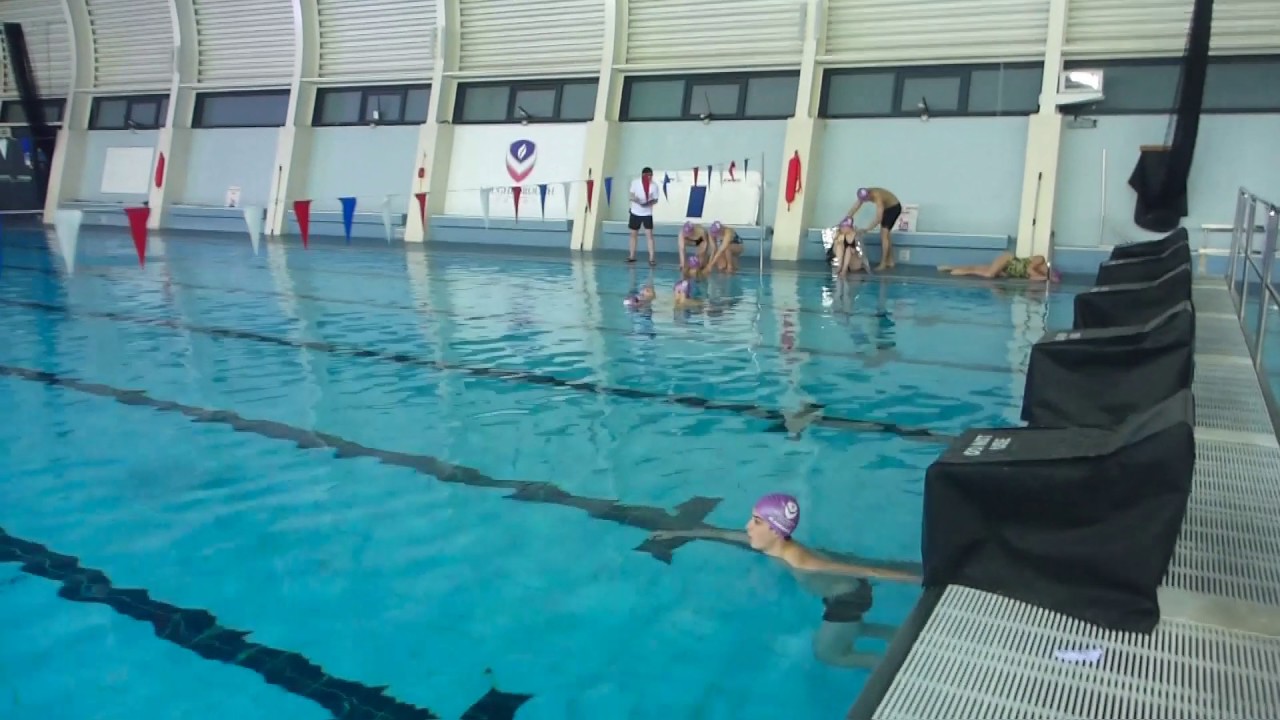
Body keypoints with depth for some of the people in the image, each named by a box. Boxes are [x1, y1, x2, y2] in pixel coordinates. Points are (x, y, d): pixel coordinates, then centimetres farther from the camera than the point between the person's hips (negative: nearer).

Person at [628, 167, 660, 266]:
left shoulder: (654, 185, -11)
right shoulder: (635, 182, -8)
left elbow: (655, 200, -4)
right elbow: (631, 196, -2)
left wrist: (649, 203, -25)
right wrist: (635, 199, -26)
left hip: (647, 213, -2)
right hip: (635, 212, 2)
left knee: (649, 235, -11)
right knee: (633, 234, 11)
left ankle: (652, 258, -10)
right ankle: (632, 256, 23)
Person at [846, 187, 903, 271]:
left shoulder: (877, 197, -38)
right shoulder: (864, 195, -16)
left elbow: (878, 218, -41)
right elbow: (853, 209, -11)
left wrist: (867, 229, -39)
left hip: (894, 207, -8)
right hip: (887, 207, 8)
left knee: (884, 234, -13)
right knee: (886, 234, 11)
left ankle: (883, 264, -12)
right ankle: (890, 261, 19)